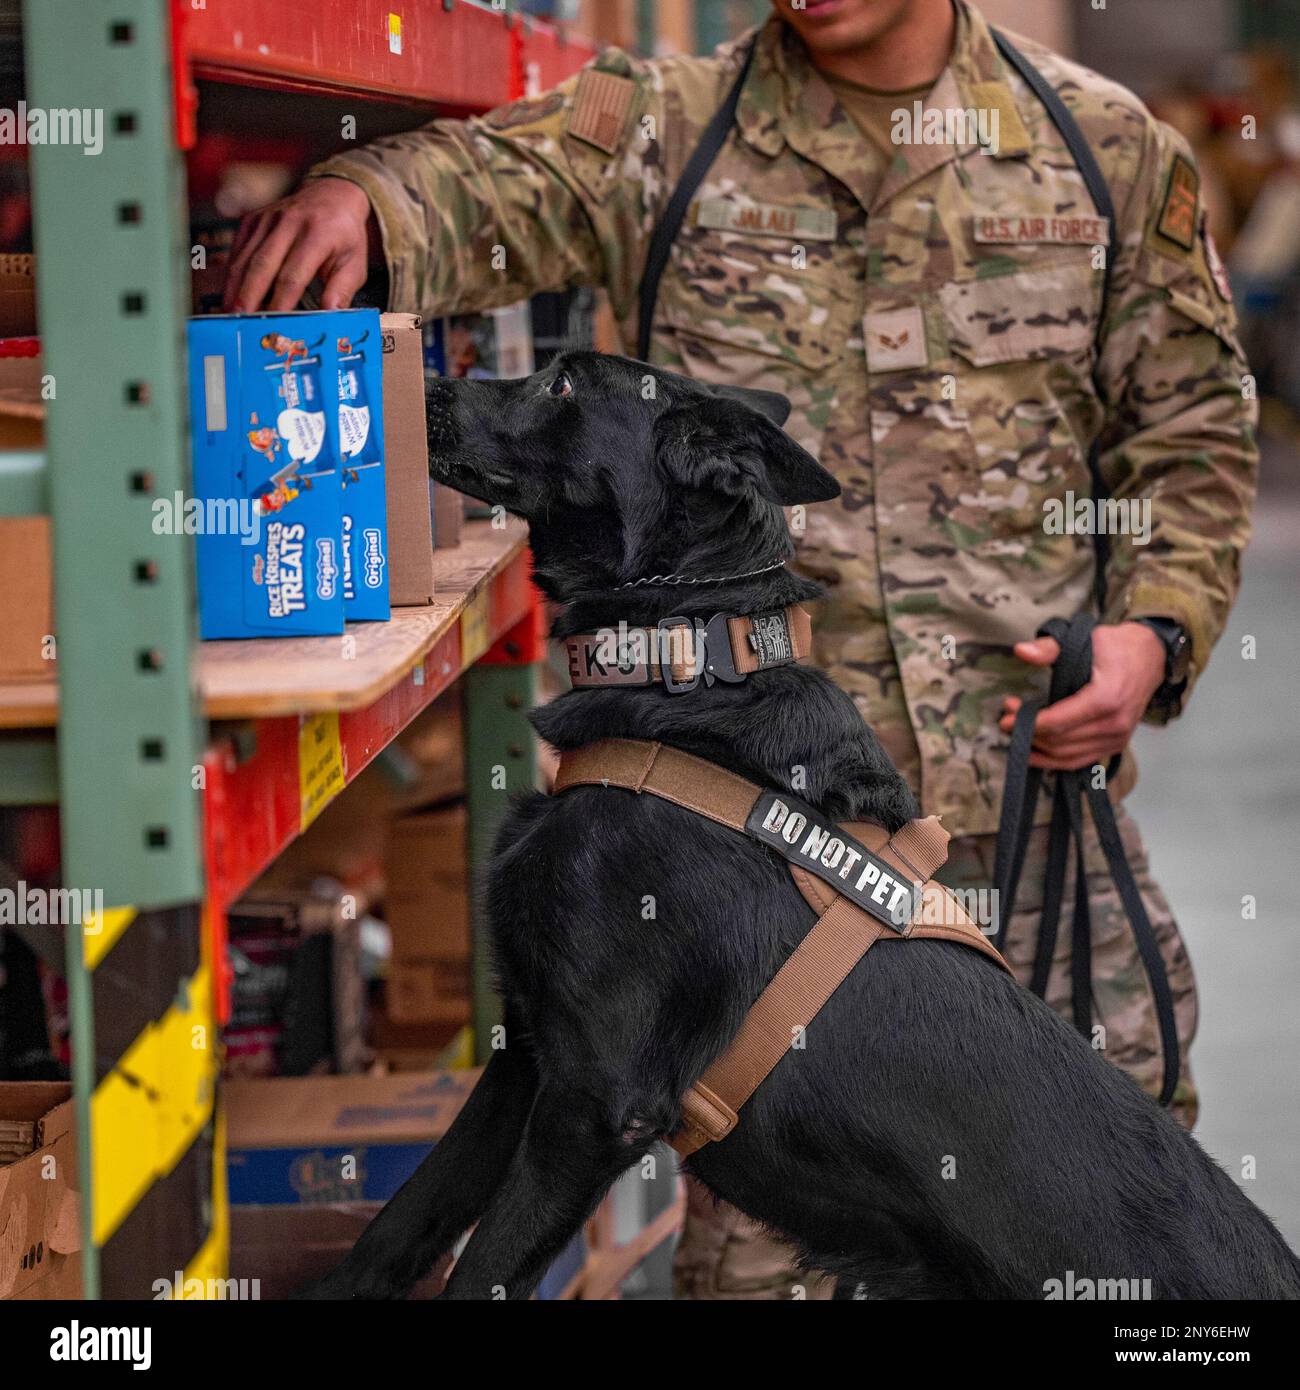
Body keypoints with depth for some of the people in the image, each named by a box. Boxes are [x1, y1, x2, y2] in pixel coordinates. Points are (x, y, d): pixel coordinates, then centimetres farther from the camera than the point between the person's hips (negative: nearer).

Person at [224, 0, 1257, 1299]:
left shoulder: (1109, 147, 7)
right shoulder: (662, 131, 2)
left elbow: (1192, 426, 12)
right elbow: (486, 180, -16)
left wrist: (1155, 632, -4)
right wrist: (358, 194, -39)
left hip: (1032, 788, 2)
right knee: (757, 1220, 4)